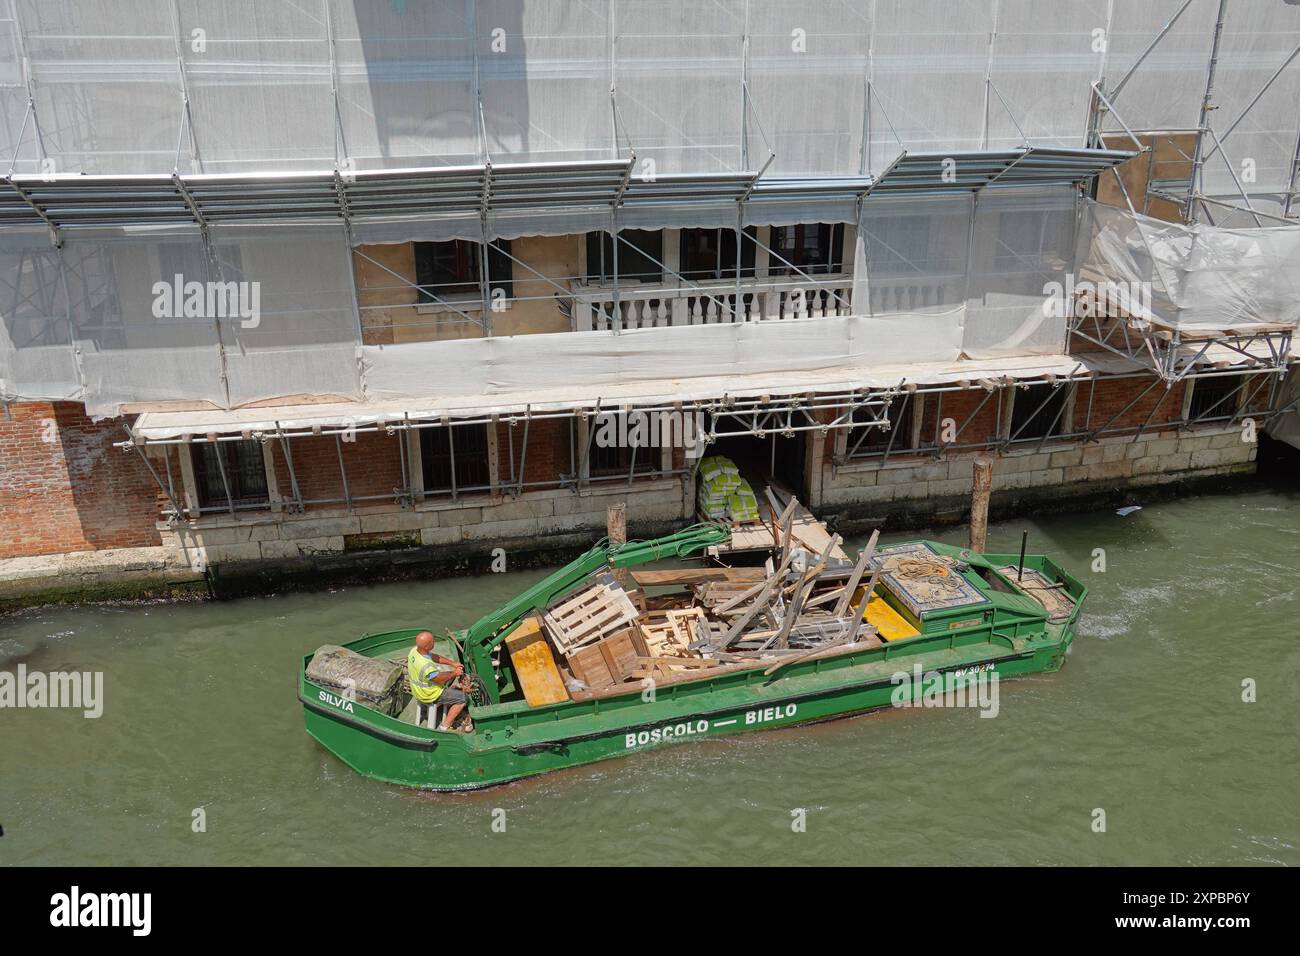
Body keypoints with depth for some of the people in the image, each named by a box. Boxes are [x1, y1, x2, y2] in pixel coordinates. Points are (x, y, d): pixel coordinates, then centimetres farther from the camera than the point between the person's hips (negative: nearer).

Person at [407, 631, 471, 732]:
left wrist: (452, 663, -3)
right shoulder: (426, 665, -40)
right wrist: (454, 673, -8)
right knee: (462, 698, 1)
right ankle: (445, 726, 9)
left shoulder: (414, 650, -15)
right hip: (430, 695, -8)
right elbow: (440, 679, -25)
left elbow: (434, 657, 2)